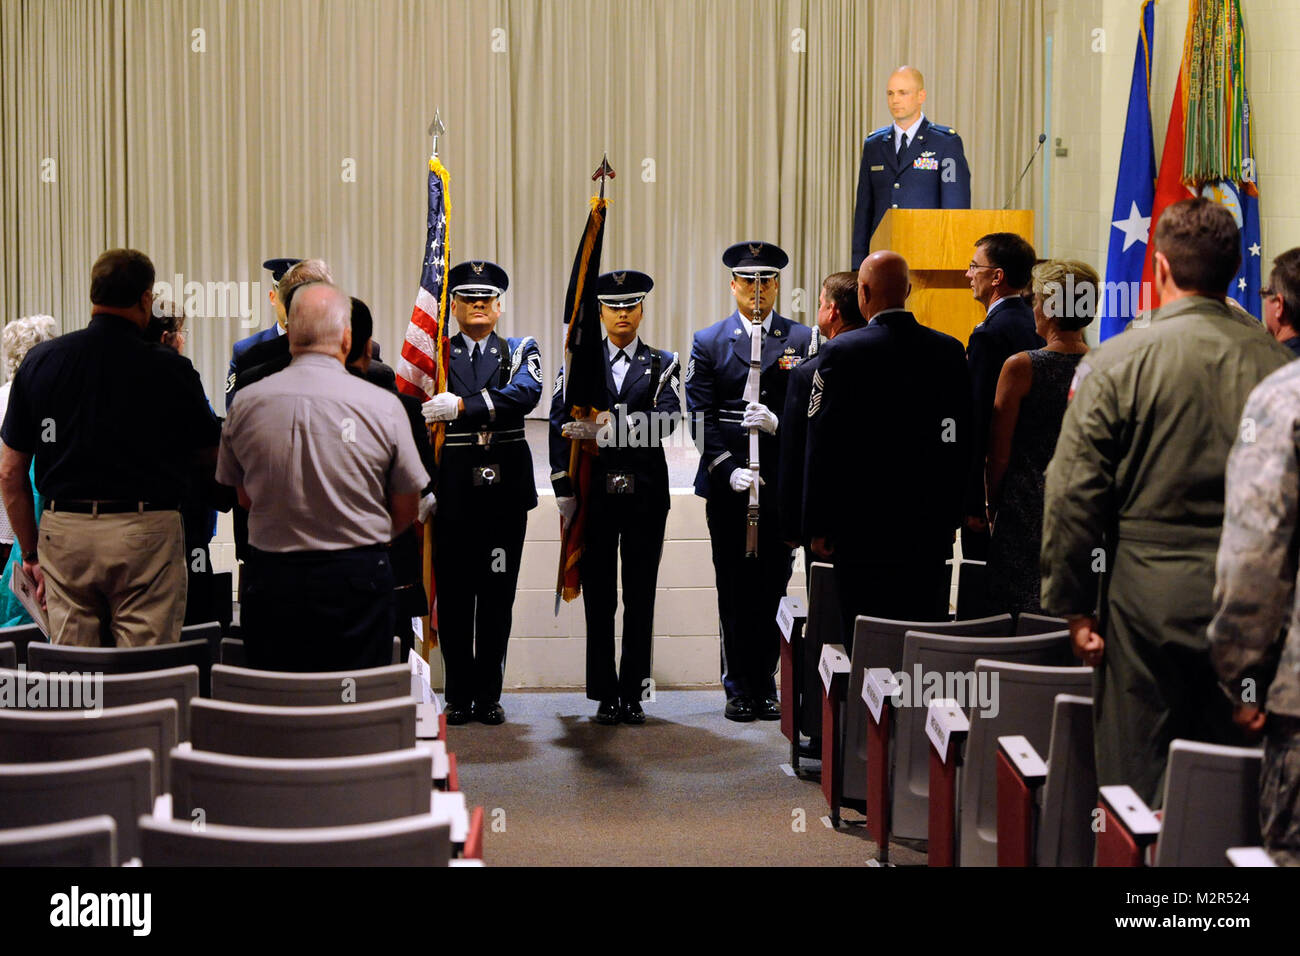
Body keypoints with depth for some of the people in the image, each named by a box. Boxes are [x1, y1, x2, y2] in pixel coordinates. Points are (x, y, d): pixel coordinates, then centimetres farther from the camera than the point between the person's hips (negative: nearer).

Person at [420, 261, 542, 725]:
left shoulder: (520, 351, 9)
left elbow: (525, 394, -13)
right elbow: (417, 417, 4)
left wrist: (462, 406, -25)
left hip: (505, 489, 0)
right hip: (453, 489, 0)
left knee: (498, 593, 4)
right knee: (454, 594, 2)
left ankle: (489, 695, 13)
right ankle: (458, 696, 11)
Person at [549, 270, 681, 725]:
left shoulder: (662, 365, 7)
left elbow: (665, 418, -11)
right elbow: (560, 425, 1)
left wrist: (608, 428, -25)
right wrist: (564, 492, -7)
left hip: (645, 494, 0)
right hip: (595, 494, 0)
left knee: (640, 597, 3)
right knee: (599, 597, 3)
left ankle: (633, 694, 11)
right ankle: (606, 696, 10)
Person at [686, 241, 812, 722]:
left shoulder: (803, 340, 6)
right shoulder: (709, 342, 7)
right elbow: (701, 418, 1)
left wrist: (778, 423, -16)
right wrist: (729, 470, -10)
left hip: (783, 485, 0)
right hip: (727, 485, 0)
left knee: (773, 587, 4)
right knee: (734, 589, 3)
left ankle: (766, 684, 14)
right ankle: (739, 688, 12)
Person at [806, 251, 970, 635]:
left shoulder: (843, 351, -9)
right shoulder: (950, 351, 3)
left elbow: (824, 444, -9)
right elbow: (963, 438, 6)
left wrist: (819, 526, -3)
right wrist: (951, 515, 14)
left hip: (864, 524, -4)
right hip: (932, 524, 4)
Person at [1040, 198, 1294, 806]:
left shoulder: (1116, 362, -6)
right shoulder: (1277, 365, 0)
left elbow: (1073, 494, -6)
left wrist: (1074, 606, 1)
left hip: (1148, 601, -3)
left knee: (1136, 786, 5)